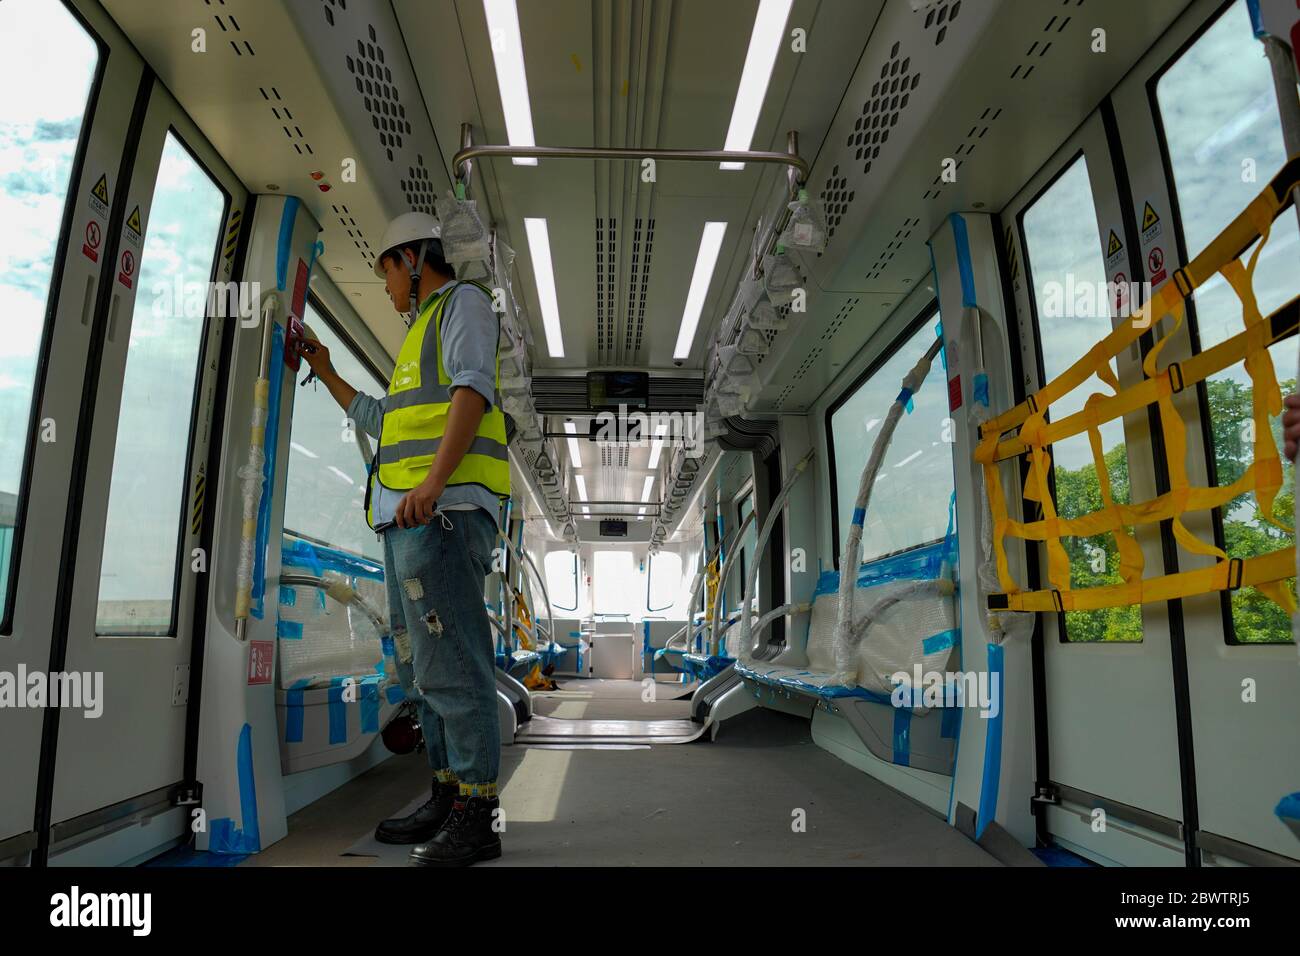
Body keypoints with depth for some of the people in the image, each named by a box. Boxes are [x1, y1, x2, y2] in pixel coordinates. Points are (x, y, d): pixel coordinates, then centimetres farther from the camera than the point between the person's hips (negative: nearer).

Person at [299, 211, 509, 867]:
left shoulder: (463, 301, 4)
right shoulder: (423, 333, 32)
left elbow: (473, 389, -15)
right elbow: (380, 420, 42)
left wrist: (433, 480, -27)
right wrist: (324, 372, 47)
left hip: (443, 509, -10)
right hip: (406, 517, 10)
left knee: (450, 663, -13)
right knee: (423, 665, 10)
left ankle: (476, 819, -9)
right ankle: (449, 799, 18)